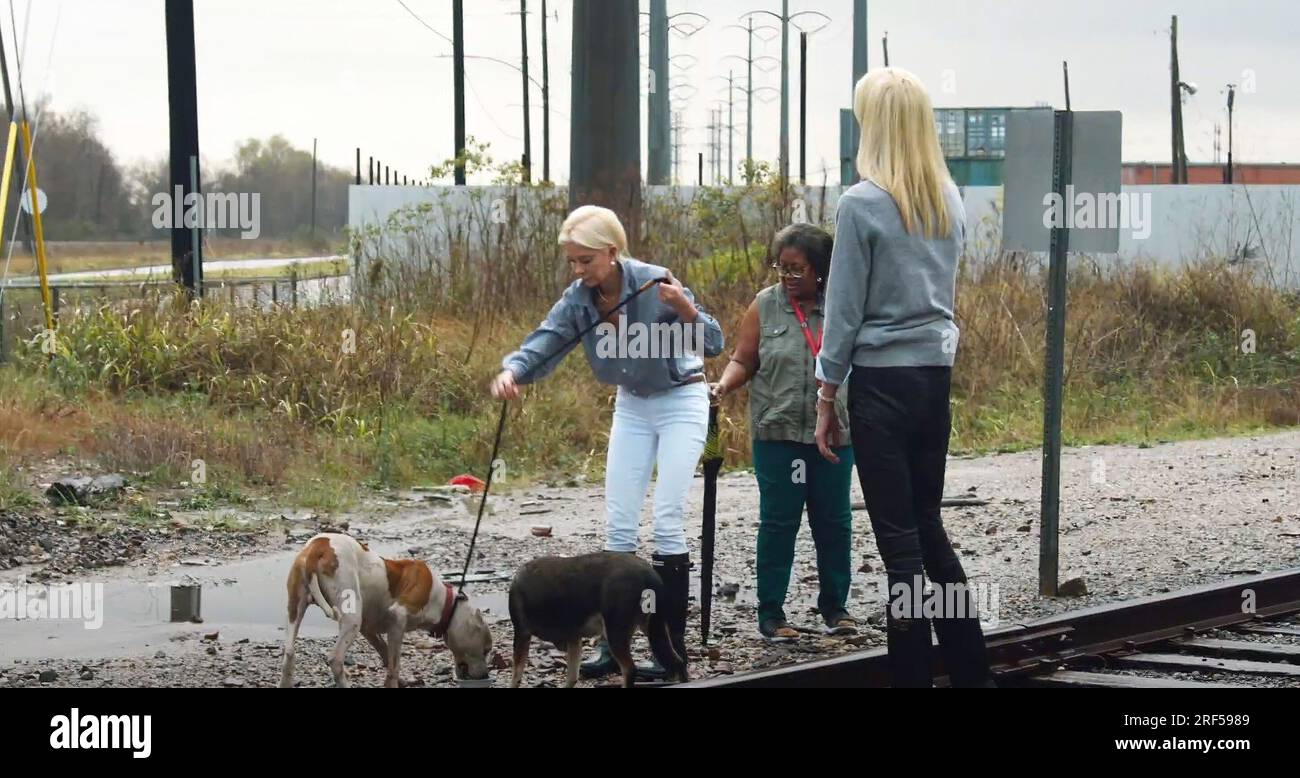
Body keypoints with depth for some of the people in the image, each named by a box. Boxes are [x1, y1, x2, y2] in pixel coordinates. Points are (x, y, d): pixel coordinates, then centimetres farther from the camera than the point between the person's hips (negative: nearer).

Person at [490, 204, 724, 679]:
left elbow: (713, 345, -26)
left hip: (681, 402, -6)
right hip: (632, 406, 6)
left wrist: (686, 310, -46)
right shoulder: (579, 298, -12)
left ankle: (672, 648, -5)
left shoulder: (655, 284, -26)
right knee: (618, 525, 2)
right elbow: (545, 342, -19)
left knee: (667, 523, -10)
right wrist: (512, 371, -40)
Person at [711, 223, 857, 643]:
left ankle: (835, 606, 21)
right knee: (778, 522, 0)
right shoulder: (765, 306, 1)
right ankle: (771, 613, 6)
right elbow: (743, 361, 4)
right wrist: (724, 385, -15)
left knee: (834, 521, 8)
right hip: (778, 434, -1)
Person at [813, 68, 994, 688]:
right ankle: (970, 668, 16)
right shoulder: (949, 201, 7)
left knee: (900, 540, -2)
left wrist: (827, 397, -2)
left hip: (883, 380, -6)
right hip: (937, 374, 6)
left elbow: (844, 309, -8)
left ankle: (912, 675, 0)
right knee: (928, 526, 16)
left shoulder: (862, 205, -12)